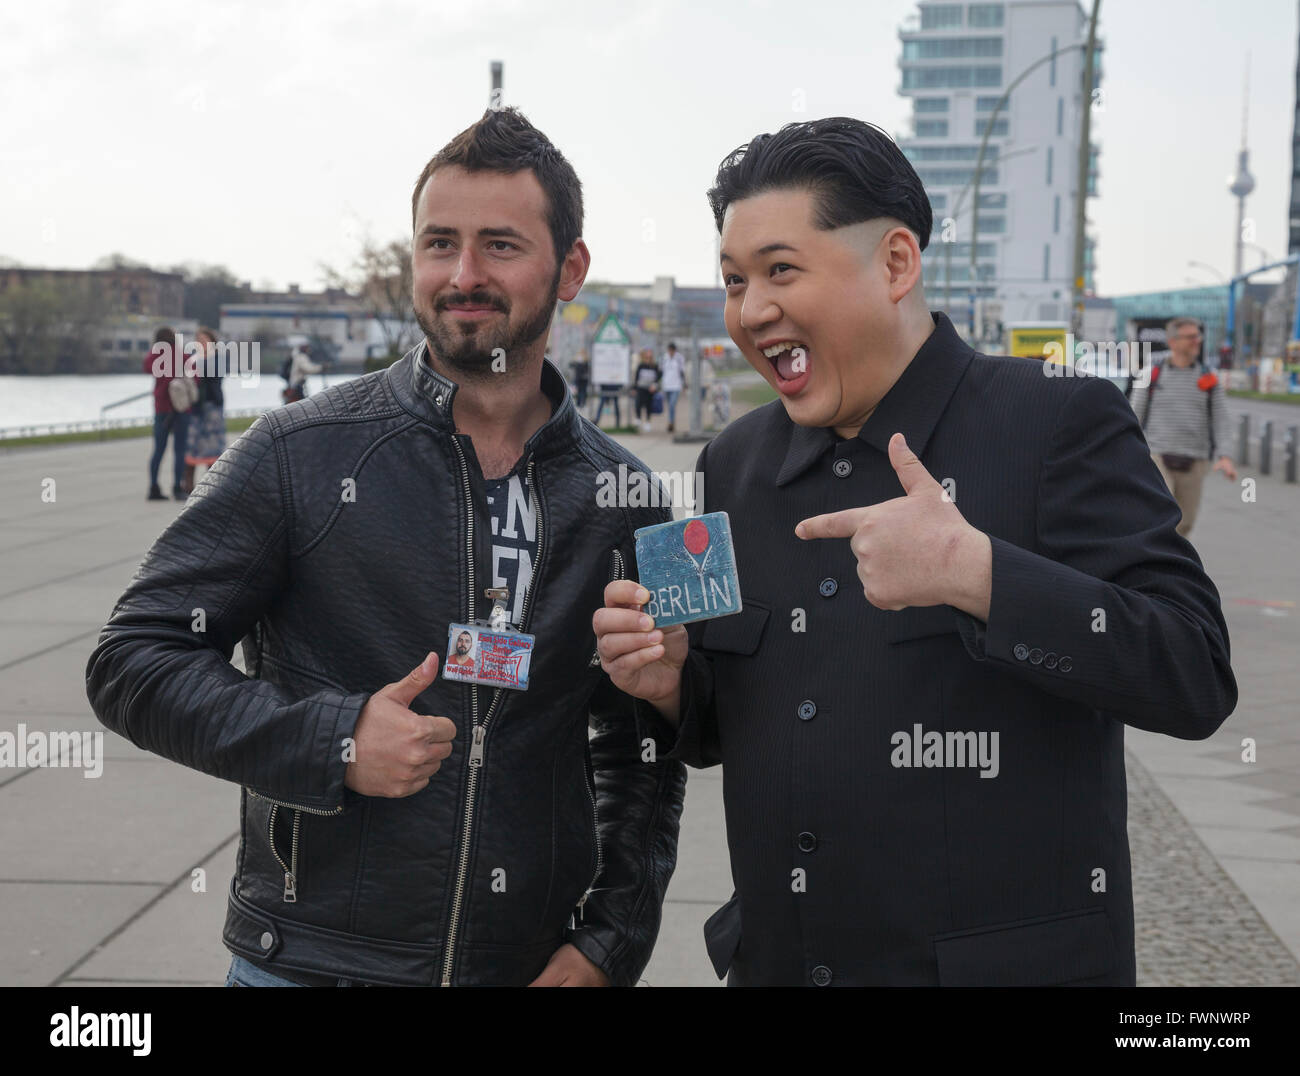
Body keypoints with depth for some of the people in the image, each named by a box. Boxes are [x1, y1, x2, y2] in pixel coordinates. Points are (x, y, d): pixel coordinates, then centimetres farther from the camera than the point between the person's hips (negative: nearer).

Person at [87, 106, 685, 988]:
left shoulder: (622, 500, 1)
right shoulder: (301, 454, -7)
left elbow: (641, 751, 8)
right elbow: (134, 661, -7)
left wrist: (611, 943, -2)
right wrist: (331, 742, -20)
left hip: (534, 965, 2)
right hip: (312, 959, -2)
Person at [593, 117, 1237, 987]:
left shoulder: (1062, 421, -11)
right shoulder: (737, 462, 6)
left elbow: (1197, 677, -19)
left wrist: (973, 573, -29)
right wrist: (670, 686, -8)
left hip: (1010, 963, -5)